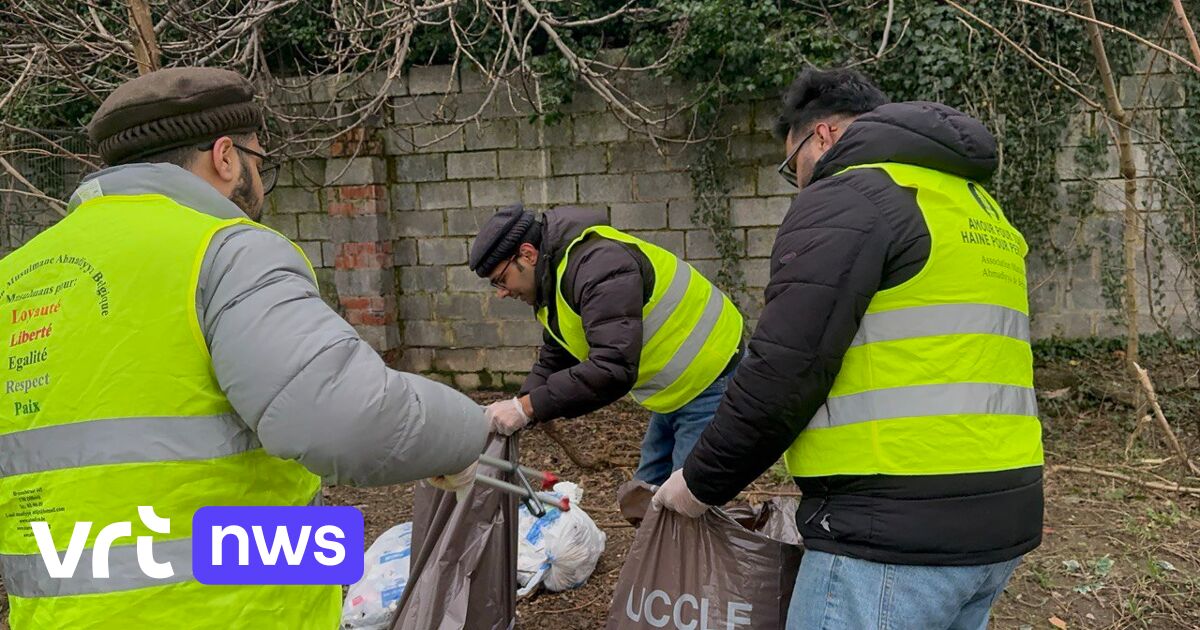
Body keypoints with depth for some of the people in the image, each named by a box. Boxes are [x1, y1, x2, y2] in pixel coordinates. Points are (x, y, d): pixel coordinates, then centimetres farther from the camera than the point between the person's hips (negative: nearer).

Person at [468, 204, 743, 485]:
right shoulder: (553, 280, 5)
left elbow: (612, 370, -36)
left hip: (712, 382, -10)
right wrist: (513, 412, -6)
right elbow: (552, 364, 11)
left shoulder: (598, 265, -28)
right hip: (677, 391, 10)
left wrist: (525, 408, -31)